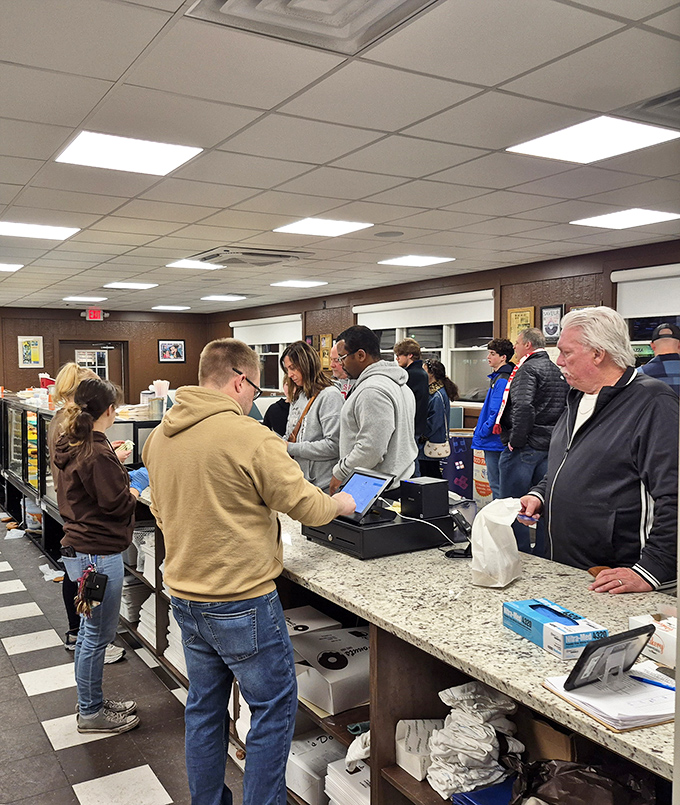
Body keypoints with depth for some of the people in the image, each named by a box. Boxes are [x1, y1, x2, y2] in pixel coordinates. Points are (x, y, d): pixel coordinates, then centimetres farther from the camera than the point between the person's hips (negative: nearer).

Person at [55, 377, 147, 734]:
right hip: (98, 554, -10)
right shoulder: (97, 454, -23)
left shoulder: (73, 446, 7)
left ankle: (92, 702, 35)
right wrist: (135, 489, -2)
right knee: (97, 635, 4)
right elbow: (117, 503, -20)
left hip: (79, 547, 10)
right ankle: (90, 713, 20)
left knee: (91, 631, 21)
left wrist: (116, 468, 13)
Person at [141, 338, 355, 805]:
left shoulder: (161, 436, 3)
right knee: (274, 709, 10)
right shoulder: (250, 437, -20)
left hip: (186, 599, 8)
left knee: (205, 707, 21)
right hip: (243, 604, -7)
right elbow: (306, 506, -13)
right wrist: (341, 503, 6)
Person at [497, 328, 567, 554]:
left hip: (523, 448, -9)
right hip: (550, 447, 9)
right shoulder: (558, 372, 16)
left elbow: (523, 407, -27)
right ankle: (542, 557, 20)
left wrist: (515, 441, -18)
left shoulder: (528, 369, -12)